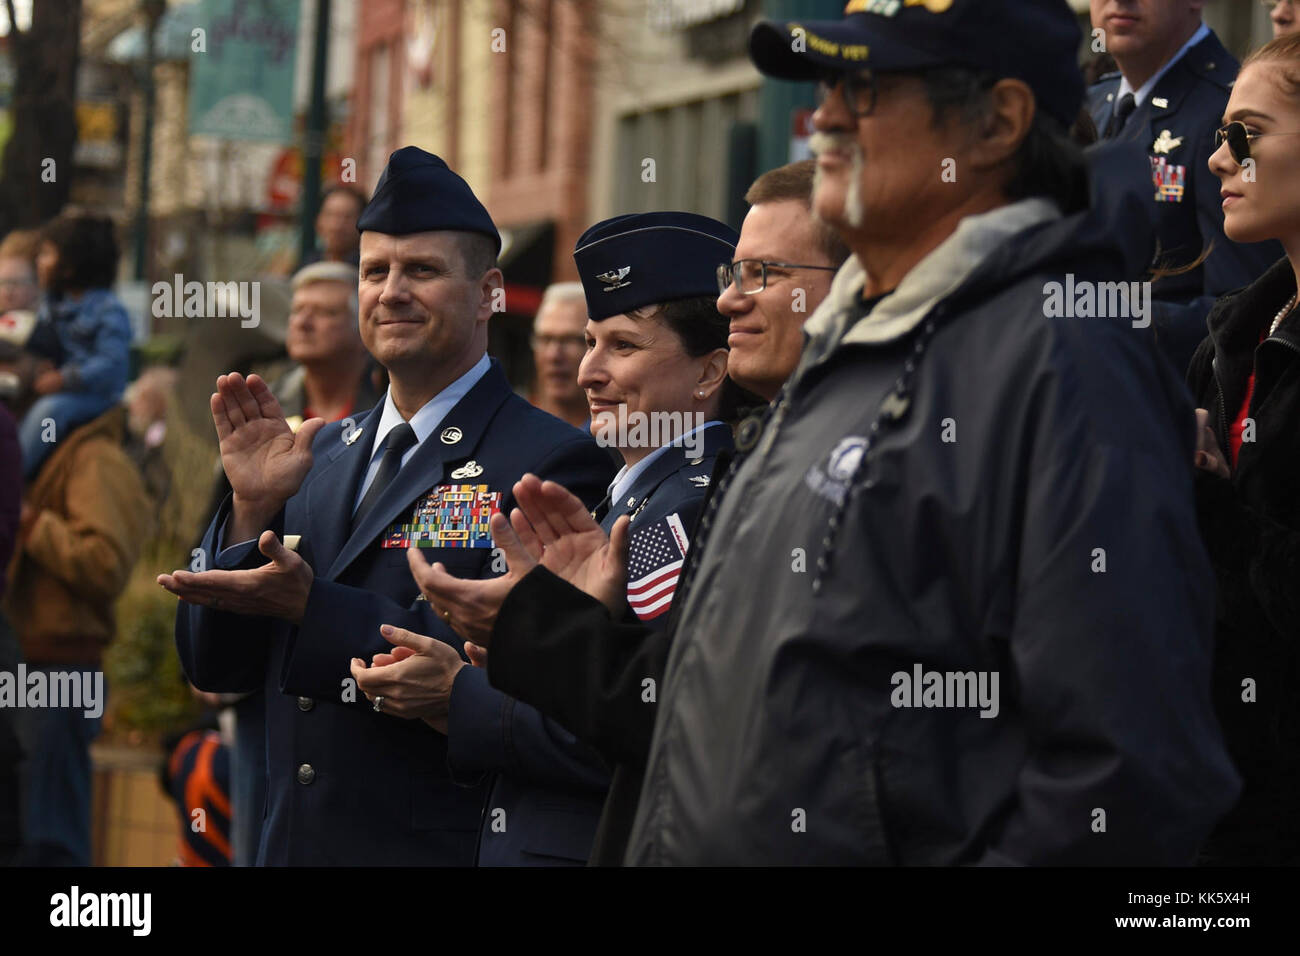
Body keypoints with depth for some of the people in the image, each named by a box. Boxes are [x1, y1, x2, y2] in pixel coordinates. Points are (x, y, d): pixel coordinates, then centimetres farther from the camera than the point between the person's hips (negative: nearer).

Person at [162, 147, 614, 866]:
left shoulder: (554, 462, -9)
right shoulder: (322, 456, 9)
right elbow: (214, 668, 6)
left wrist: (311, 607, -23)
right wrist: (252, 508, -9)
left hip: (445, 844, -5)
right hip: (291, 841, 6)